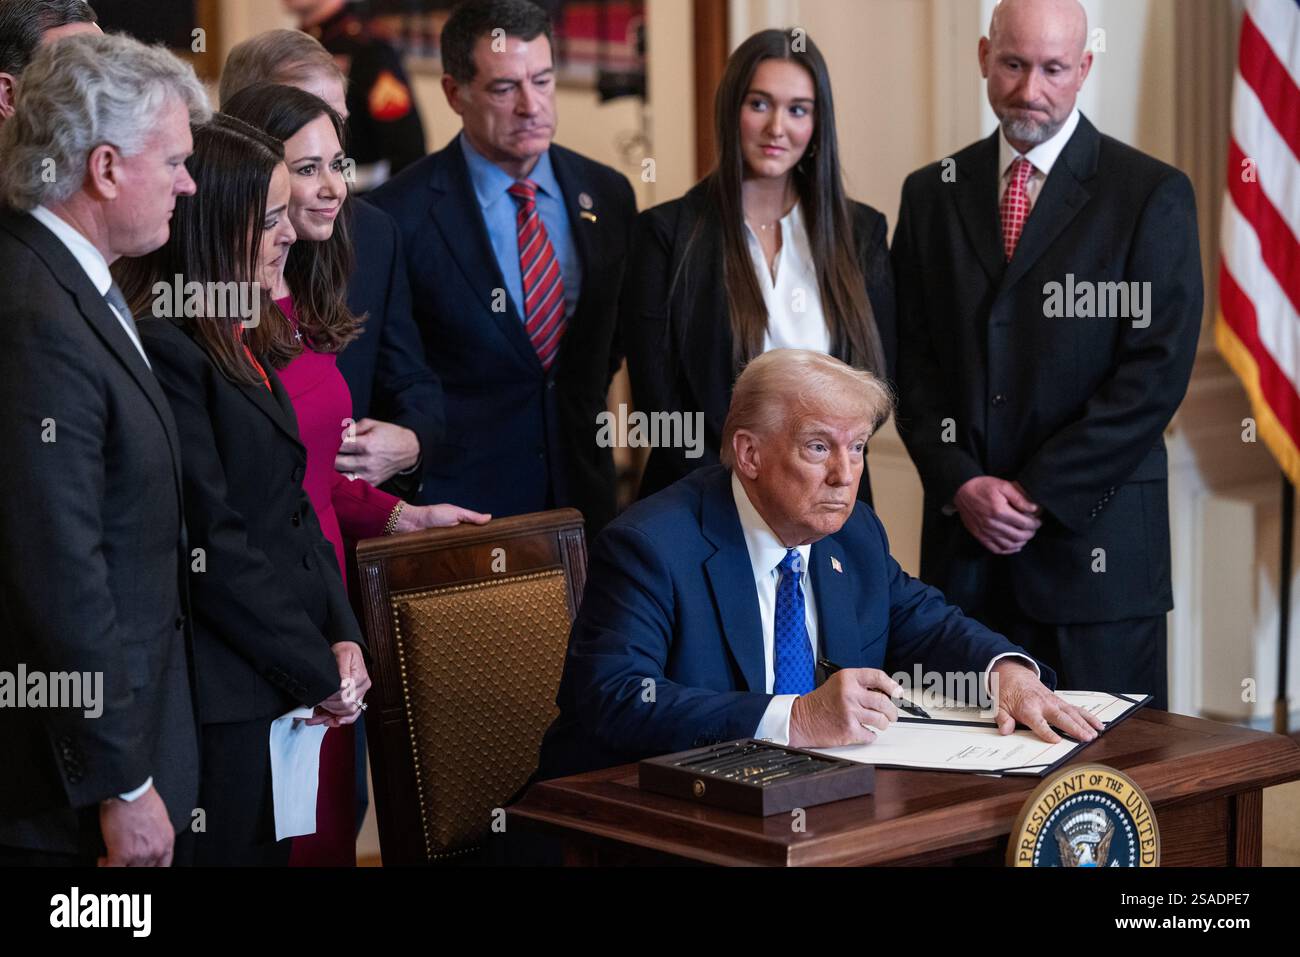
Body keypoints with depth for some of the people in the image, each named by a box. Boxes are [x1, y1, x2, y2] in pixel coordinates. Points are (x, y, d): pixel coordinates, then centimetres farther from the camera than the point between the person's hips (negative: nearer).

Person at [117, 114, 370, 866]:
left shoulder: (246, 338, 12)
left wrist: (343, 638, 2)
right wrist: (321, 671, -12)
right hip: (223, 701, -9)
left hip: (281, 690, 9)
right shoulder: (164, 350, -17)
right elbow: (213, 548, -19)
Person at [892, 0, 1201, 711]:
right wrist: (960, 483, -6)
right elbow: (912, 357, 9)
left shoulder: (1152, 195, -1)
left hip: (1093, 538, -3)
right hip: (963, 538, 3)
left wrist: (1039, 492, -11)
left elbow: (1157, 370, -8)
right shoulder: (933, 194, 12)